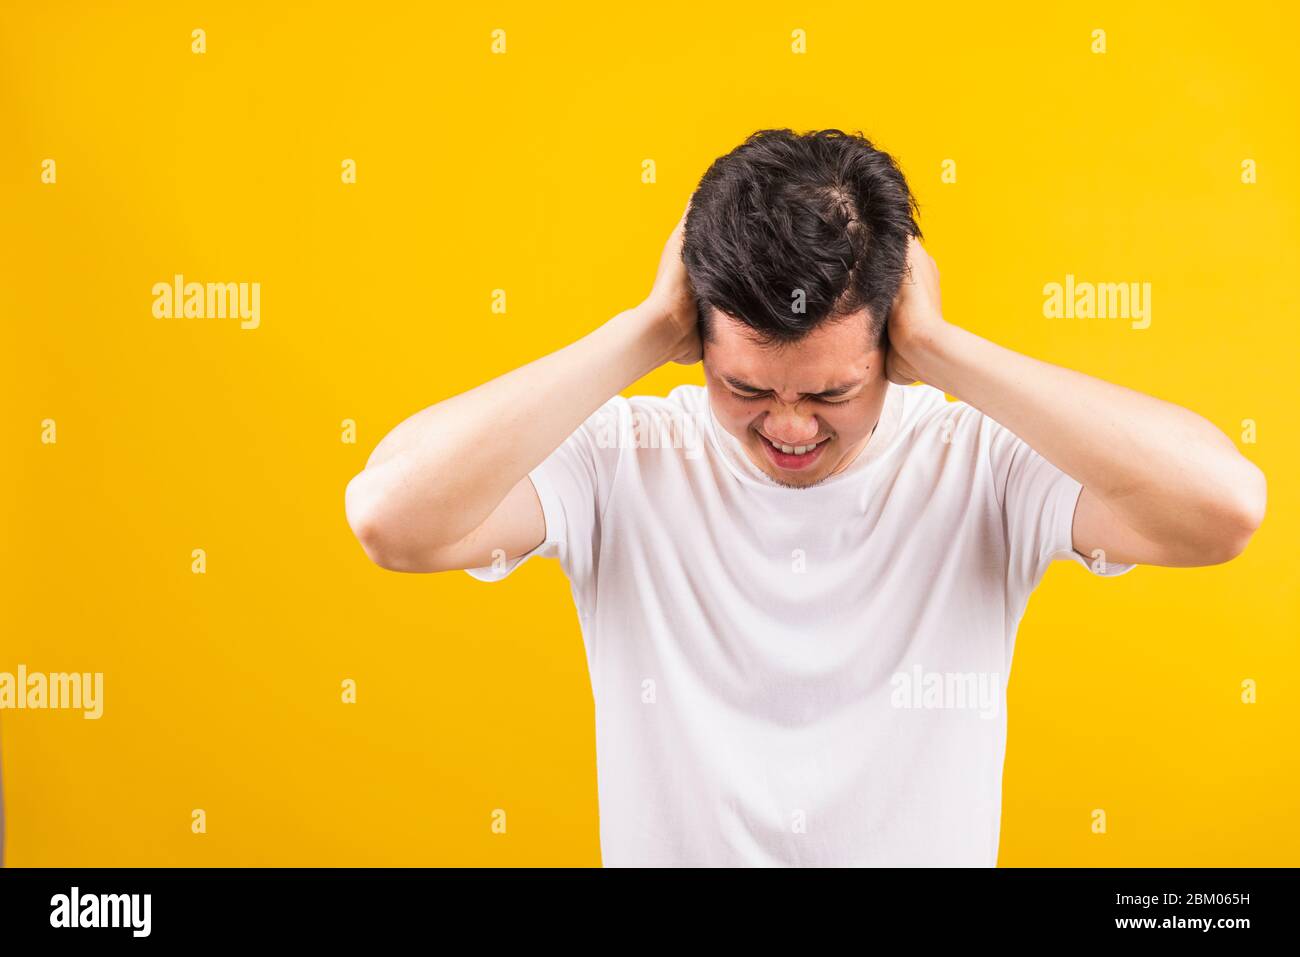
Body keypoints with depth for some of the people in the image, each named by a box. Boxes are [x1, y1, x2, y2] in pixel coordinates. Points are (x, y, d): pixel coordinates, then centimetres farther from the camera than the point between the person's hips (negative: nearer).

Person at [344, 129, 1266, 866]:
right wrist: (645, 331, -17)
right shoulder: (622, 465, -7)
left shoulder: (982, 467, -7)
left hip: (921, 842, 0)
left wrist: (940, 347, -18)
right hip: (672, 844, 0)